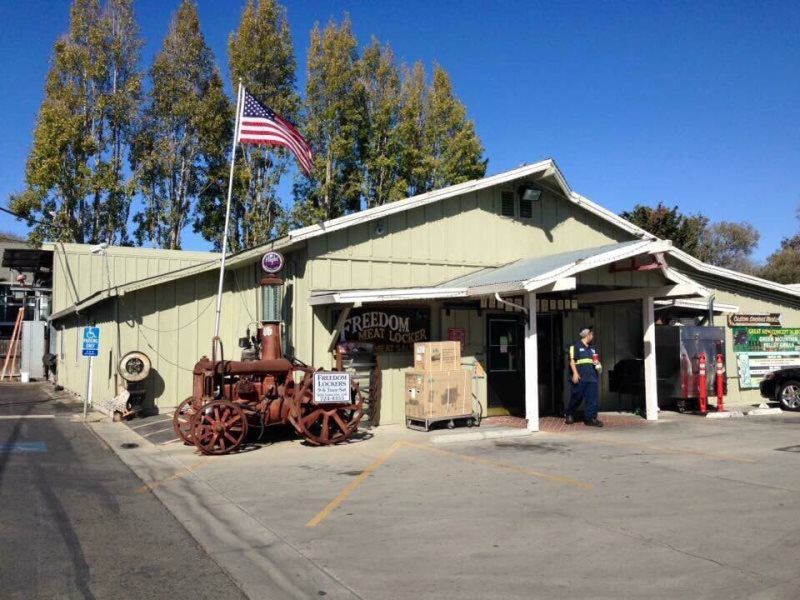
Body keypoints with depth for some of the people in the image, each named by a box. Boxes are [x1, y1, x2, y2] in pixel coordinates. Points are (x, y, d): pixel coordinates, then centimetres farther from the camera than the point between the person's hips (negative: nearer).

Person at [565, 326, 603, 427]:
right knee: (576, 398, 2)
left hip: (592, 377, 6)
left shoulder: (592, 348, 20)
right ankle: (569, 415, 20)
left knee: (592, 399, -1)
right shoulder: (576, 346, -1)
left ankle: (591, 418, 2)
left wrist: (597, 364, 7)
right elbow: (572, 361, -7)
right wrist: (575, 373, -16)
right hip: (580, 378, -6)